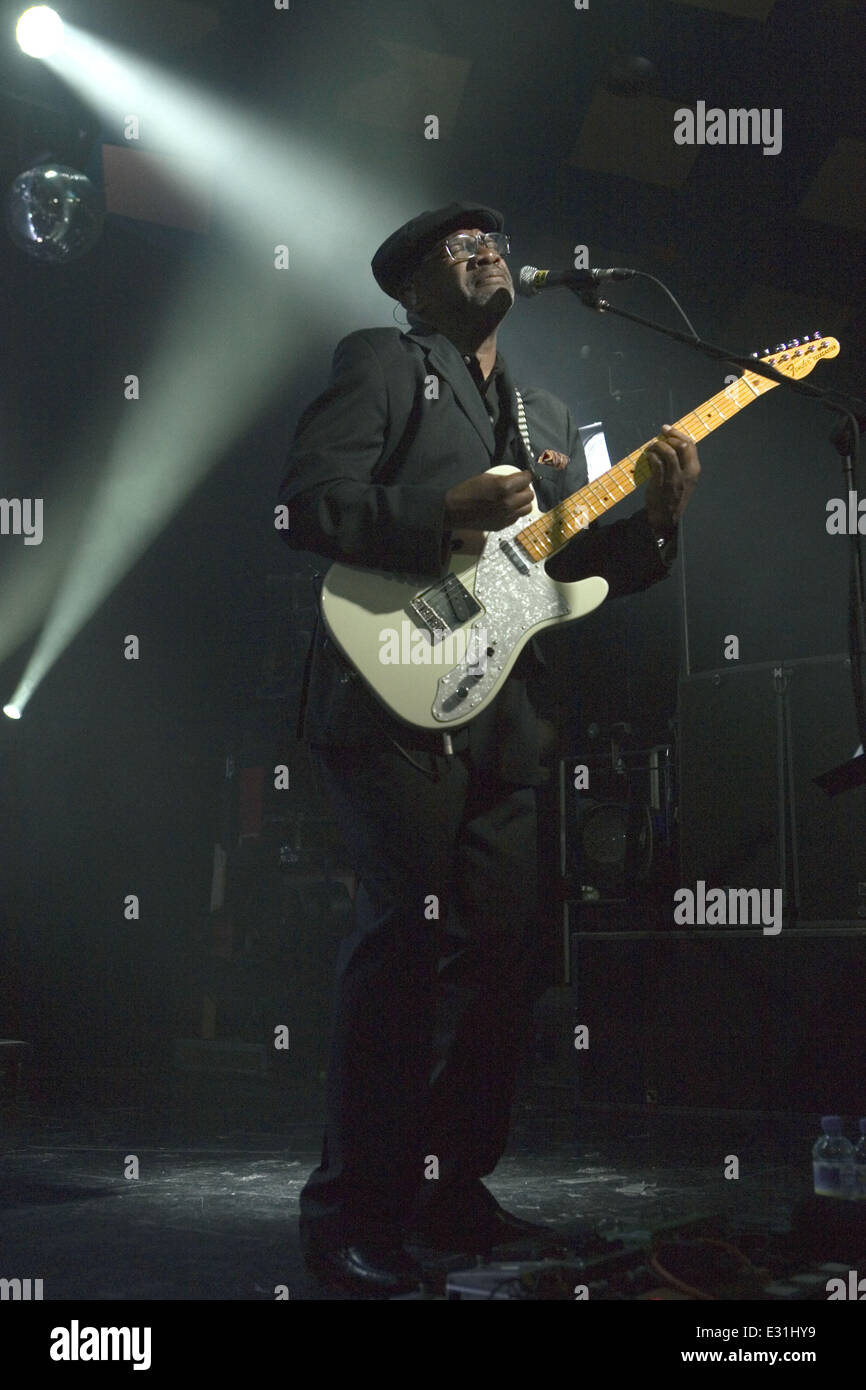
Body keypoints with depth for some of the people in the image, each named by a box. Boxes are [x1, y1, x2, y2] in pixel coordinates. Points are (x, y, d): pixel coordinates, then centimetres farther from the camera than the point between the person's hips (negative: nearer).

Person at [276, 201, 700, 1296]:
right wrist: (446, 514, -20)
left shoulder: (546, 416, 24)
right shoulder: (380, 363, 3)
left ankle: (449, 1186, 20)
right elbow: (307, 505, -10)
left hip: (499, 717, 7)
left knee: (501, 948, 6)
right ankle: (352, 1209, -1)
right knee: (408, 940, -13)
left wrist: (656, 515, 2)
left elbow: (576, 566, 19)